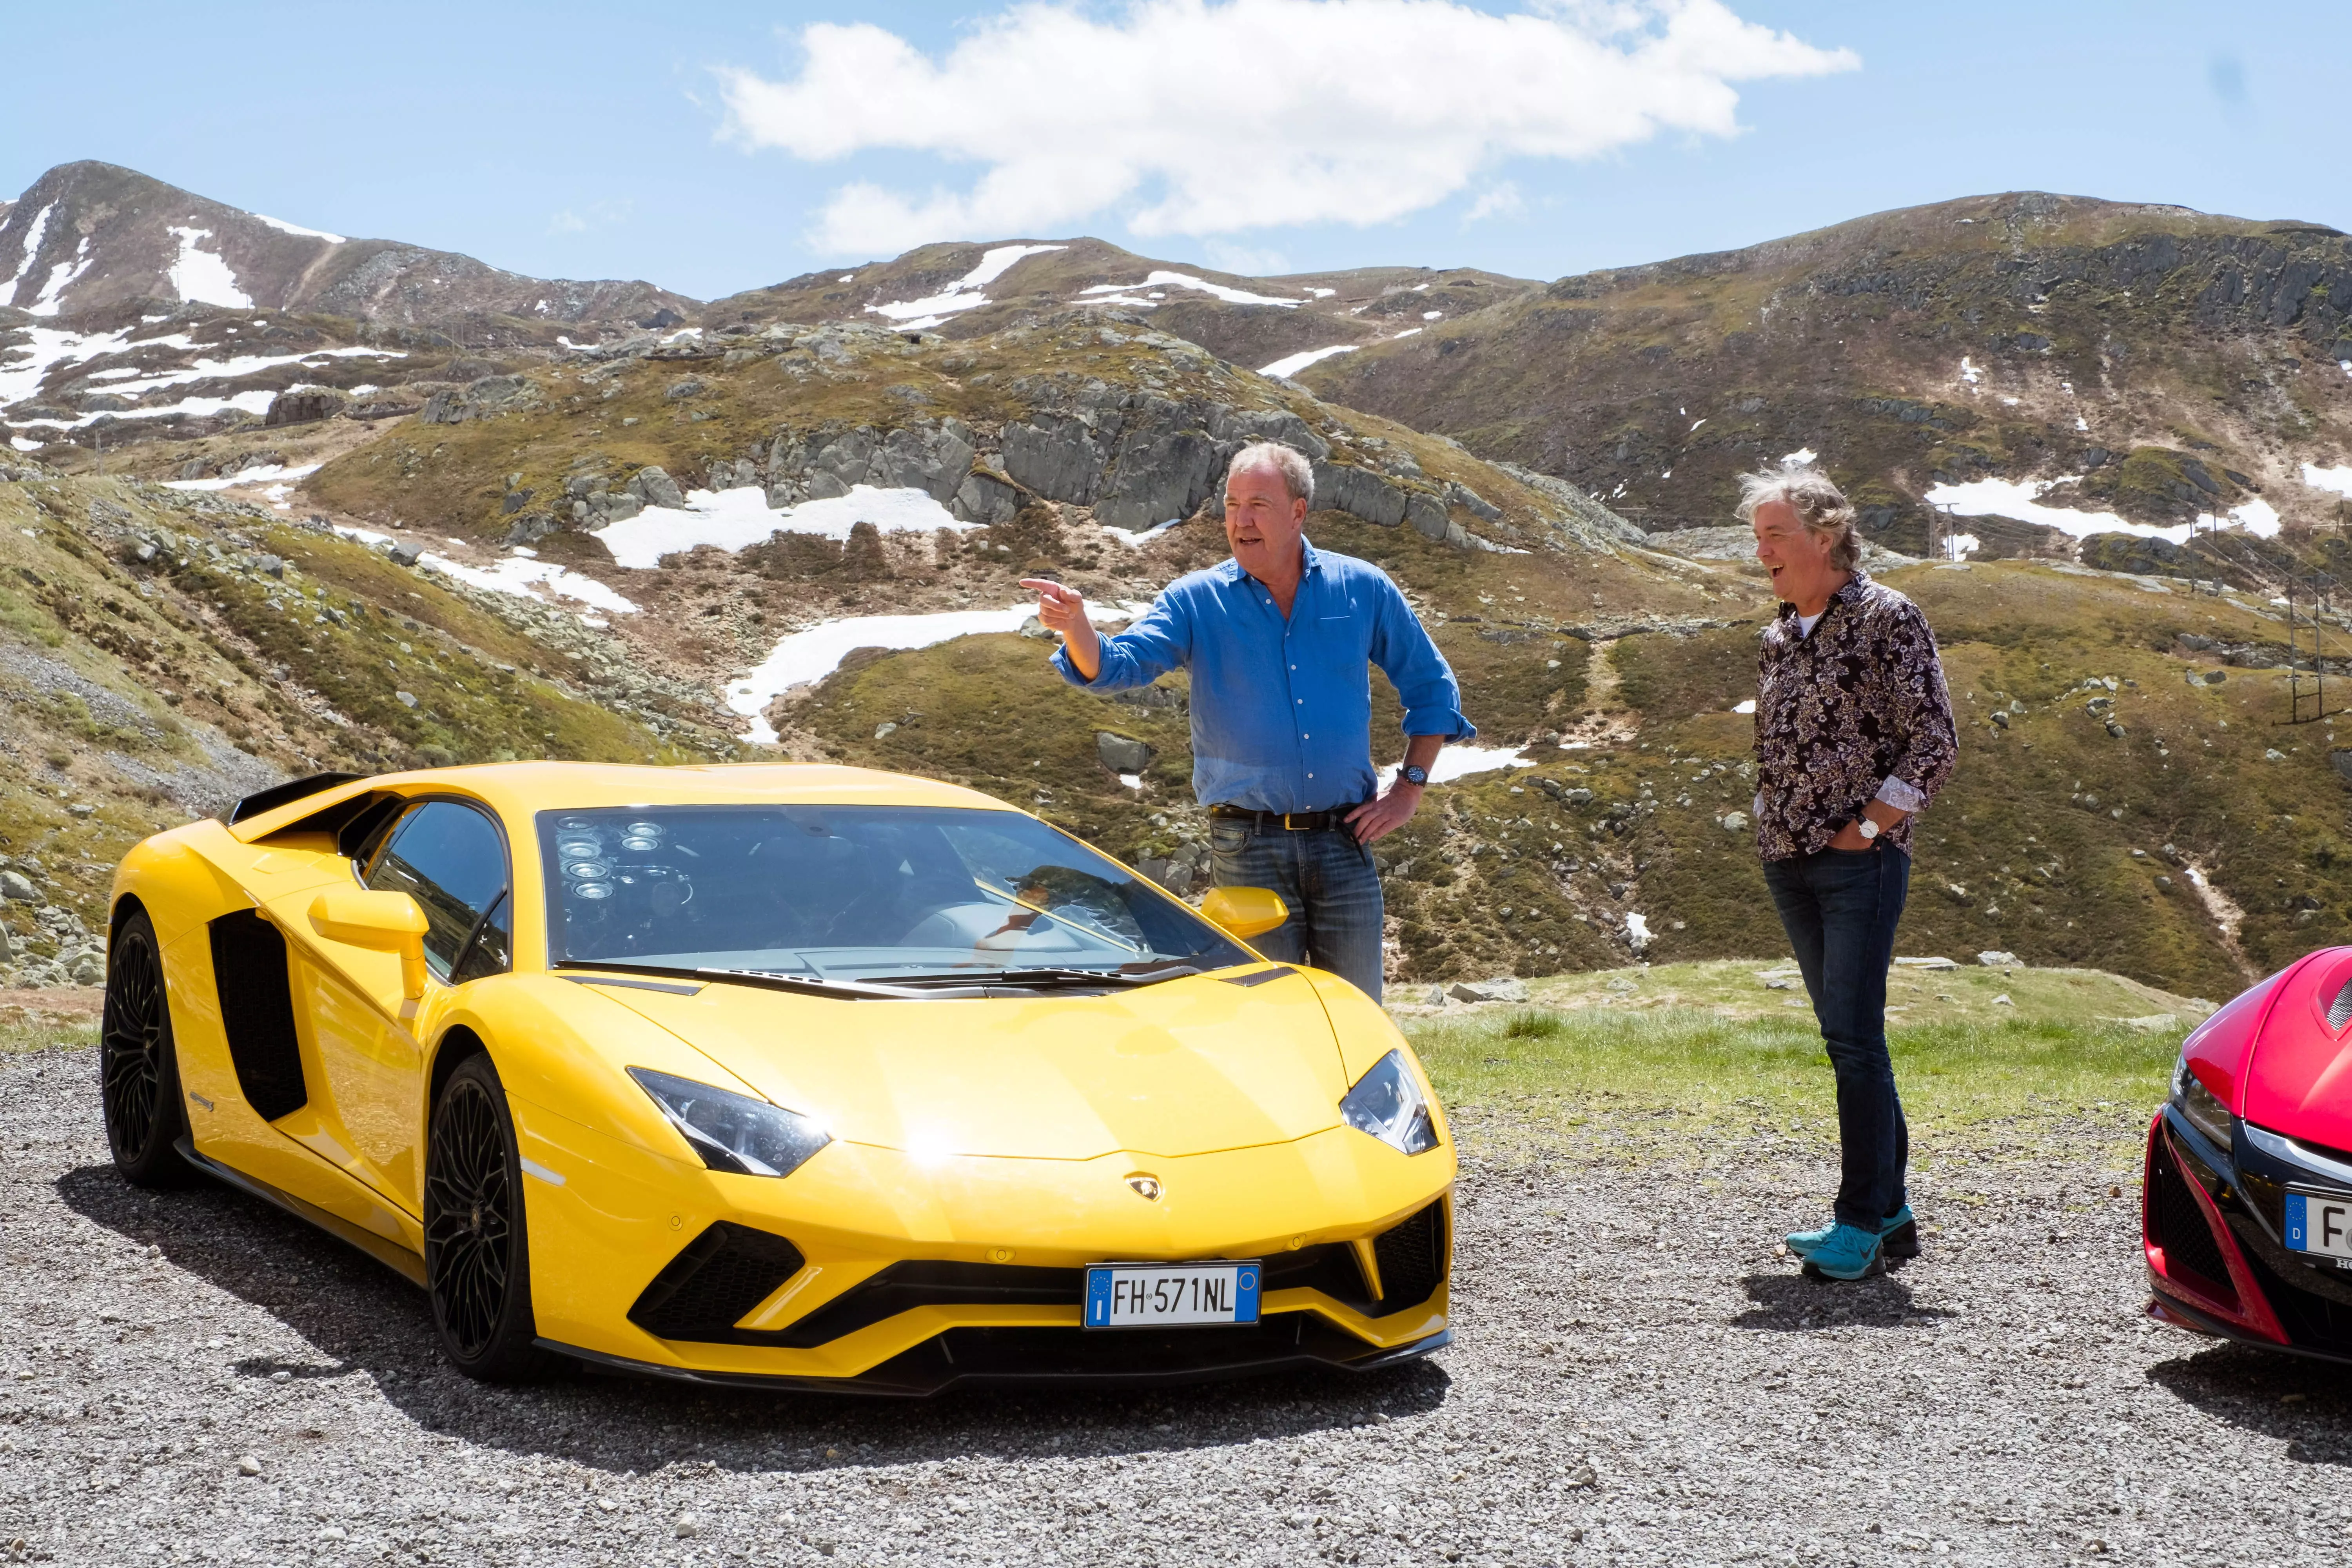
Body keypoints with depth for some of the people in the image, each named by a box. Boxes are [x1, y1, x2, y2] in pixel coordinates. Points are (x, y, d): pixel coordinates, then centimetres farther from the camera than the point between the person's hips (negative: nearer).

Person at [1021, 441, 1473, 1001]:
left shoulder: (1362, 589, 4)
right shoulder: (1196, 602, 0)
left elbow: (1432, 687, 14)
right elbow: (1115, 666, -14)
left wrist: (1410, 788, 6)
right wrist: (1076, 625, -35)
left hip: (1344, 842, 1)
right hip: (1248, 849, -1)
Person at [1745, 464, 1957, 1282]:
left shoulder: (1887, 617, -6)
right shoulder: (1779, 635, 15)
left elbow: (1933, 744, -10)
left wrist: (1868, 826, -13)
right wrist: (1772, 824, 9)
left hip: (1861, 858, -7)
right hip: (1786, 861, 7)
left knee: (1853, 1035, -12)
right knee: (1848, 1037, 10)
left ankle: (1862, 1221, -8)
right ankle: (1892, 1211, 16)